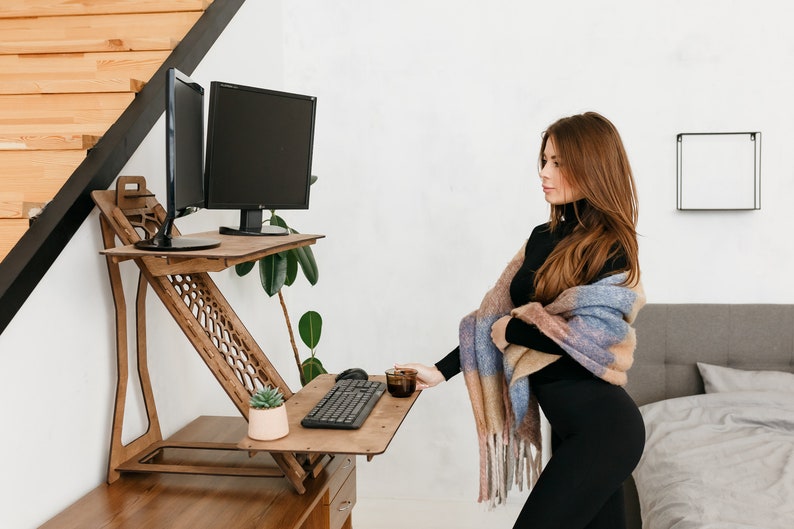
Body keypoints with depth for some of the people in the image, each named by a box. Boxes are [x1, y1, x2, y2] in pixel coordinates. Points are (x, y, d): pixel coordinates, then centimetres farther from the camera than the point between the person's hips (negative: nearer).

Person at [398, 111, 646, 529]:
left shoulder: (611, 249, -11)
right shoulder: (544, 239, 10)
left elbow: (578, 332, -20)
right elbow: (497, 317, 11)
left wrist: (507, 329, -5)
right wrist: (441, 371, 4)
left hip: (600, 427, -7)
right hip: (570, 425, 7)